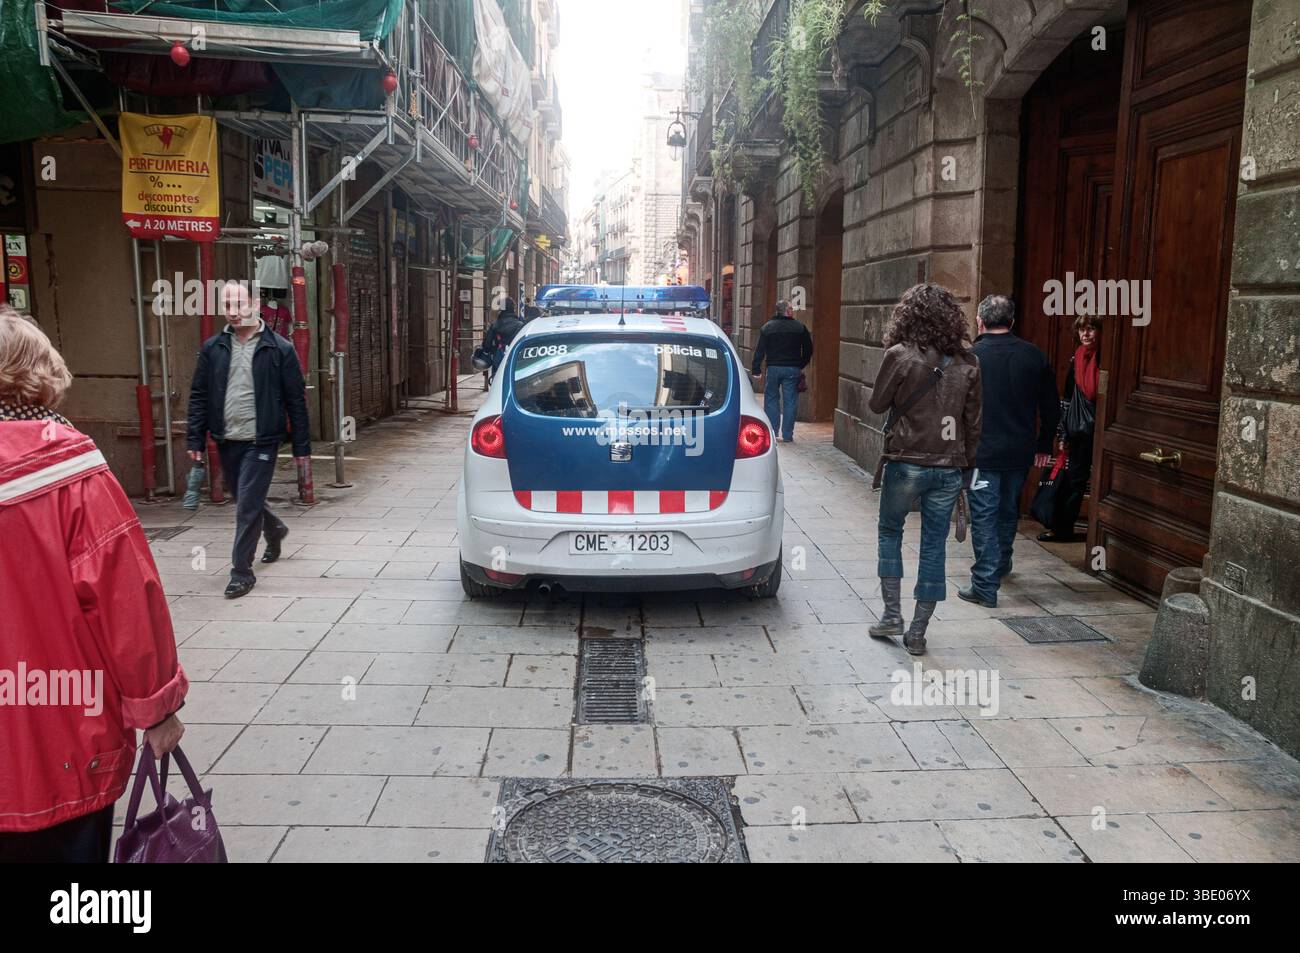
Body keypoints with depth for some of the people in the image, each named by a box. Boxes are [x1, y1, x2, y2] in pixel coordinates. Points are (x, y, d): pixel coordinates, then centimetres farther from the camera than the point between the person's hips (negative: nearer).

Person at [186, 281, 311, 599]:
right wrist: (195, 439, 2)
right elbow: (199, 396, 8)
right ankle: (274, 529, 48)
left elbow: (296, 400, -5)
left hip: (261, 441, -5)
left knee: (248, 506, -6)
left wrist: (301, 446, -6)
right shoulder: (212, 348, 4)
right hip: (227, 441, 5)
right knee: (245, 499, 19)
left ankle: (242, 571, 6)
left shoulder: (279, 349, -7)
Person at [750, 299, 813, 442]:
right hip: (793, 369, 0)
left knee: (771, 399, 11)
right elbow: (808, 349, 5)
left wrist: (756, 370, 1)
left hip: (773, 368, 0)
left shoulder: (767, 327, 1)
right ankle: (787, 435, 5)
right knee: (790, 401, 4)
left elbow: (760, 350, -1)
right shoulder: (800, 327, 1)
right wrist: (801, 365, 17)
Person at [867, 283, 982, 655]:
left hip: (906, 462, -3)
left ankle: (892, 615, 15)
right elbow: (973, 421, 6)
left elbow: (877, 404, 0)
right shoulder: (968, 363, 2)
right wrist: (966, 460, 16)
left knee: (890, 532, 19)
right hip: (949, 467, 3)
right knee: (934, 545, 8)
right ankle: (917, 632, 14)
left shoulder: (900, 355, -11)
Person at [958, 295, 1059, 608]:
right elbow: (1051, 408, 8)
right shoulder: (1034, 356, 2)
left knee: (984, 516, 0)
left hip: (981, 453, -4)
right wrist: (1044, 445, 19)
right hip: (1020, 452, 4)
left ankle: (985, 587, 0)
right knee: (1009, 511, 22)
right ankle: (1001, 564, 41)